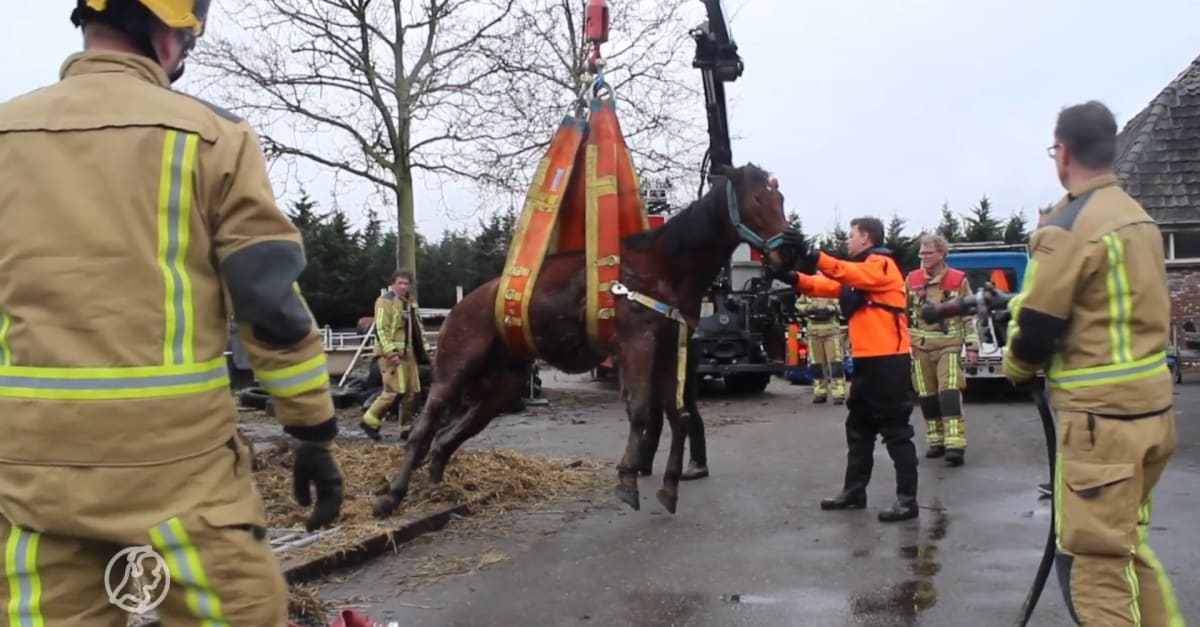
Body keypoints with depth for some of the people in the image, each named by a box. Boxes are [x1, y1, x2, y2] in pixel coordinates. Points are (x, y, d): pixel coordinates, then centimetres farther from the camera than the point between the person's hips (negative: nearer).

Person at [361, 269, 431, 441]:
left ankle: (406, 428, 15)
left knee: (412, 392, 6)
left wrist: (425, 349, 15)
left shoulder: (411, 303, 17)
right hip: (391, 354, -8)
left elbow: (418, 328, 23)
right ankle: (370, 421, 2)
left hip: (408, 353, 8)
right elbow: (381, 329, -16)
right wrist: (390, 352, -24)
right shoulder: (385, 301, -9)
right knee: (394, 391, -13)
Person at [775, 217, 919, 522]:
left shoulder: (881, 265, -8)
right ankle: (854, 491, 23)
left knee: (895, 430, -6)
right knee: (858, 428, 14)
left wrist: (815, 258, -39)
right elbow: (829, 286, 10)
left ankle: (907, 499, -1)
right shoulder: (861, 271, 21)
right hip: (866, 359, 10)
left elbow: (851, 274, -28)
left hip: (888, 359, -10)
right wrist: (793, 278, -3)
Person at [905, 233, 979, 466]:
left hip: (949, 344, -3)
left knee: (950, 393, -14)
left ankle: (955, 445, -17)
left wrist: (972, 345, -2)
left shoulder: (958, 280, -1)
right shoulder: (911, 280, 4)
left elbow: (968, 316, 2)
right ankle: (936, 441, 19)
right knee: (927, 396, 7)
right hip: (920, 346, 3)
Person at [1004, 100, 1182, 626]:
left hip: (1100, 415, -9)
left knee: (1092, 559, -1)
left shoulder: (1068, 225, -15)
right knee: (1126, 545, 22)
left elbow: (1036, 325, -14)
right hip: (1151, 405, 9)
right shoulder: (1138, 217, 11)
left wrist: (1017, 370, 6)